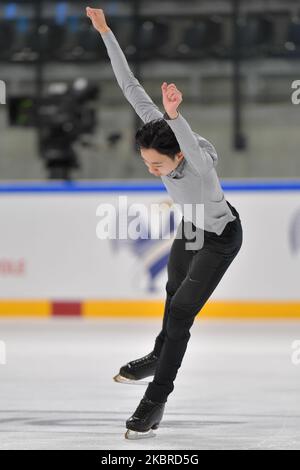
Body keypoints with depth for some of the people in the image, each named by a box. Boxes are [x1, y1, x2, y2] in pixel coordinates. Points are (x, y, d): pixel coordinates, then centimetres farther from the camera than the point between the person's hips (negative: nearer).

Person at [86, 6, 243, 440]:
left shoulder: (199, 159, -42)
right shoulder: (157, 127, -26)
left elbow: (193, 149, -67)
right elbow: (130, 86, -22)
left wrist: (175, 115, -86)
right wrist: (104, 31, -23)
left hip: (220, 237, -7)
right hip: (191, 226, 7)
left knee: (180, 312, -8)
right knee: (175, 295, 27)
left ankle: (156, 402, 1)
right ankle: (160, 357, 53)